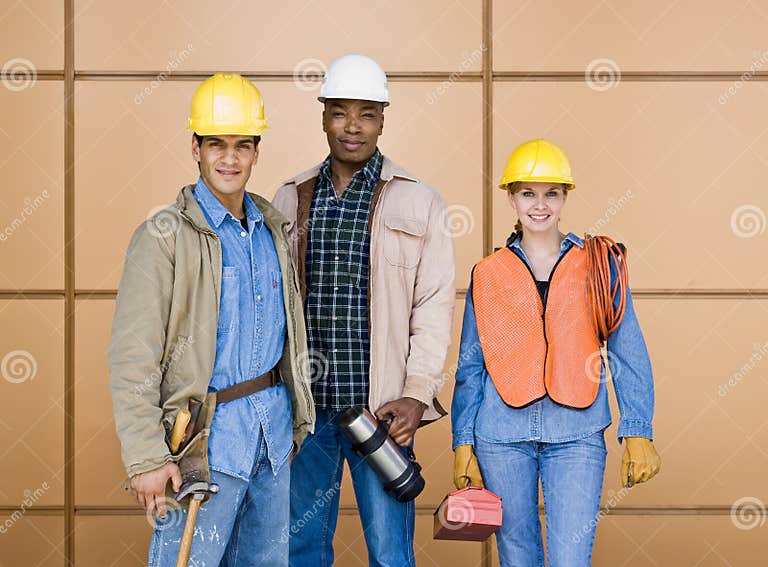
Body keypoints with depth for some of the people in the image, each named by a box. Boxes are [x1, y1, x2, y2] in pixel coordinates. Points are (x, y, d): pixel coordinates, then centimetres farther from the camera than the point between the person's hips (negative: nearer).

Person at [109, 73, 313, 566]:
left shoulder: (271, 229, 10)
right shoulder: (164, 237, -10)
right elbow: (132, 360, -14)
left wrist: (298, 411, 15)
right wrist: (146, 459, -18)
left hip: (273, 429, 7)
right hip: (208, 441, -7)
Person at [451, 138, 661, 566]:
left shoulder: (599, 265, 5)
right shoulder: (489, 275, 8)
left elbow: (630, 356, 4)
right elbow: (471, 366, 11)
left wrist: (638, 434, -3)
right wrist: (464, 443, 6)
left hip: (576, 436, -2)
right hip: (502, 436, 2)